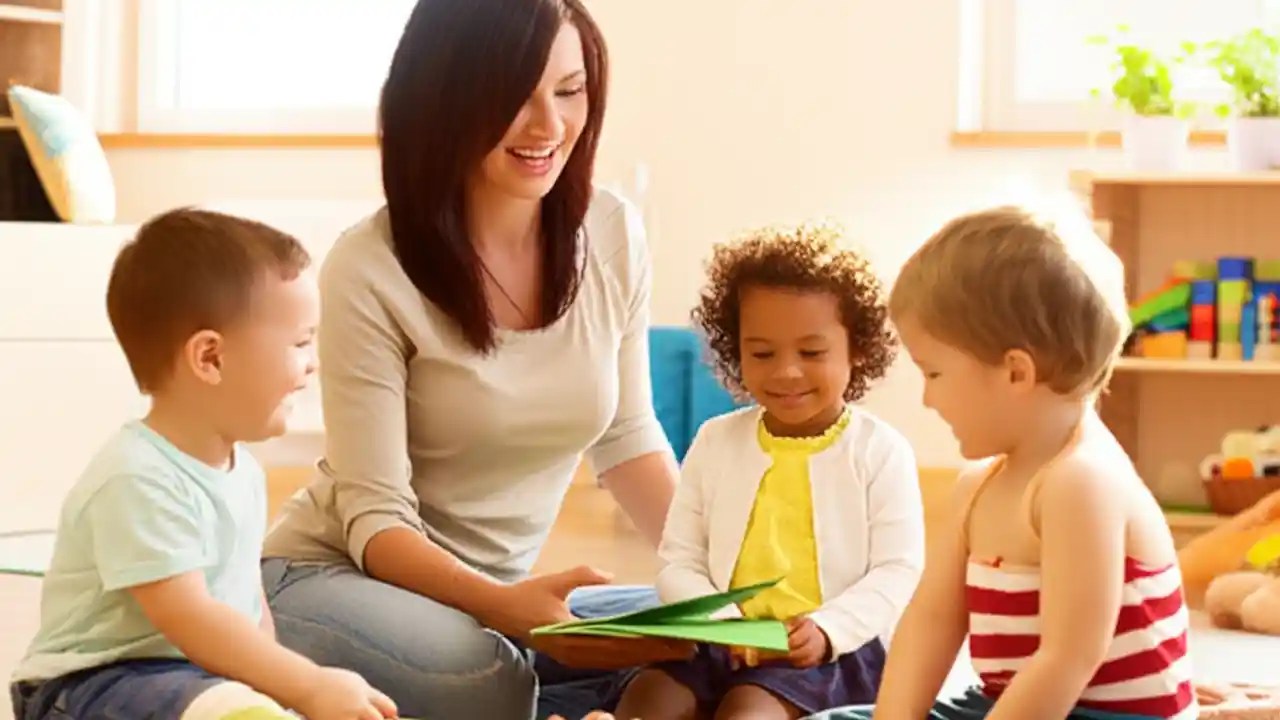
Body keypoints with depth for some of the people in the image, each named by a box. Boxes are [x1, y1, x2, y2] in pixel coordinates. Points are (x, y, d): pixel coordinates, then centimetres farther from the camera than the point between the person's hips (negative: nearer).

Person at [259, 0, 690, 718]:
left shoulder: (613, 234, -6)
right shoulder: (371, 269, -21)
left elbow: (626, 437, 6)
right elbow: (375, 518, -20)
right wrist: (504, 607, -38)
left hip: (504, 586, 6)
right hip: (340, 575, -5)